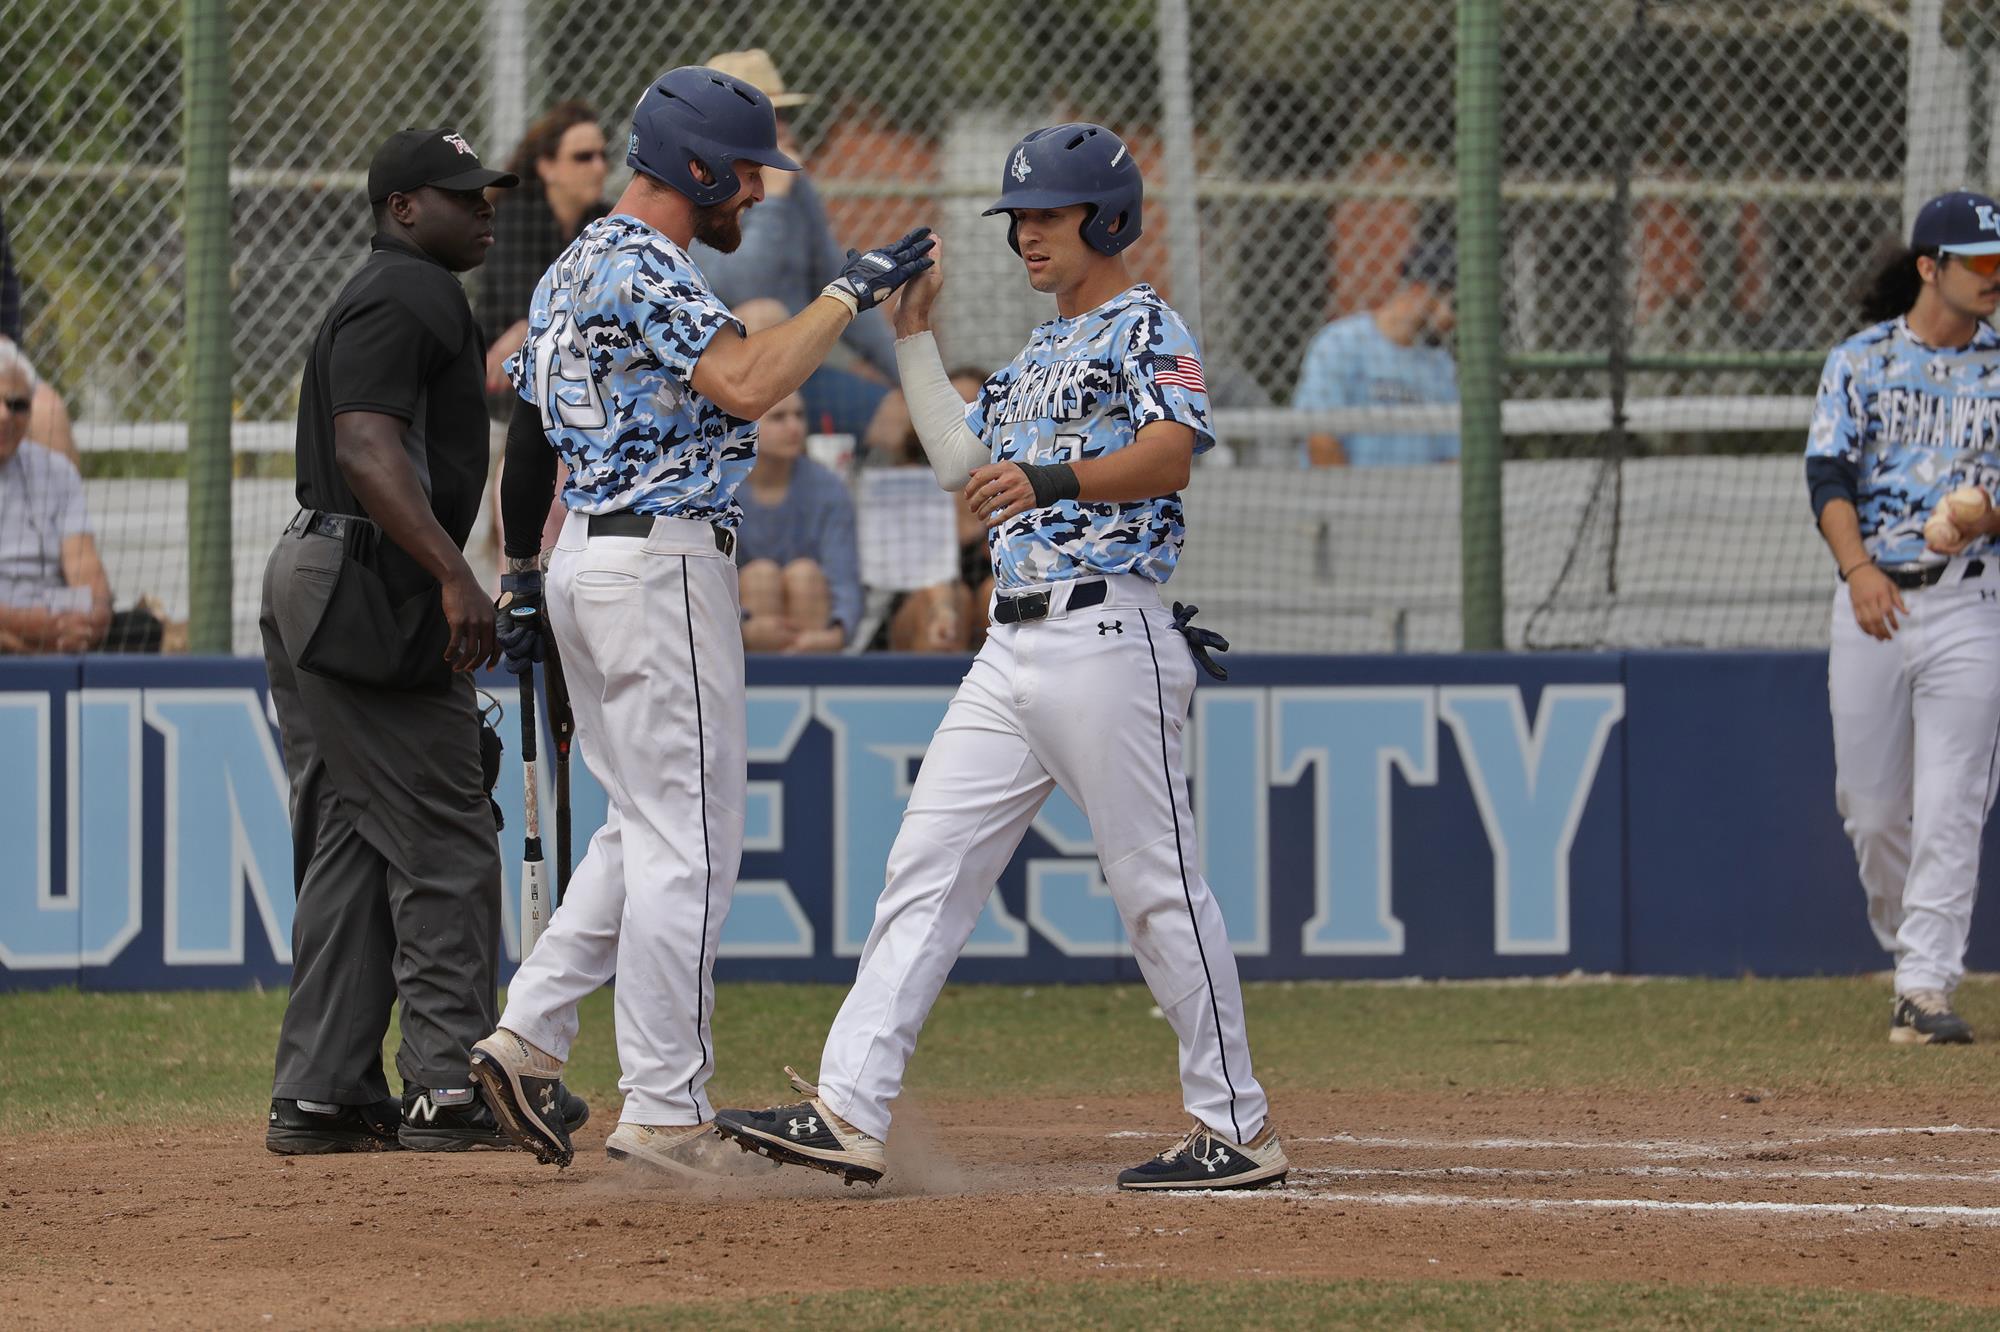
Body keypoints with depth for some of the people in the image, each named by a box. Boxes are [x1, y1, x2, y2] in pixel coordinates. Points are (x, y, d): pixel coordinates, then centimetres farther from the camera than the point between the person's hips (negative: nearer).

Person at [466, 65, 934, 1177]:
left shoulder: (577, 269, 17)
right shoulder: (648, 270, -15)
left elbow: (527, 434, 21)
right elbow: (747, 384, -28)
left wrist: (523, 578, 25)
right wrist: (853, 292, -20)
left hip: (585, 565, 10)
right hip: (663, 564, -10)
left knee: (647, 826, 18)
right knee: (686, 842, -6)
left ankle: (530, 1035, 10)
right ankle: (665, 1117, -6)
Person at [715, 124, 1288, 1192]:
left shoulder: (1145, 327, -4)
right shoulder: (1037, 354, 24)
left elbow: (1171, 453, -20)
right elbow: (961, 461, 28)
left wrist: (1050, 481, -36)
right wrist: (914, 338, 23)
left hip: (1106, 638, -9)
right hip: (1013, 652, 9)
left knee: (1156, 886, -5)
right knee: (925, 867, 0)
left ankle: (1236, 1130, 3)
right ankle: (849, 1113, -5)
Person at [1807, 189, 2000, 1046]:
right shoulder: (1859, 362, 4)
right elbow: (1828, 479, -5)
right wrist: (1859, 571, -20)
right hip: (1871, 600, 1)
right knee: (1869, 804, 5)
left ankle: (1926, 989, -10)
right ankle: (1907, 941, 28)